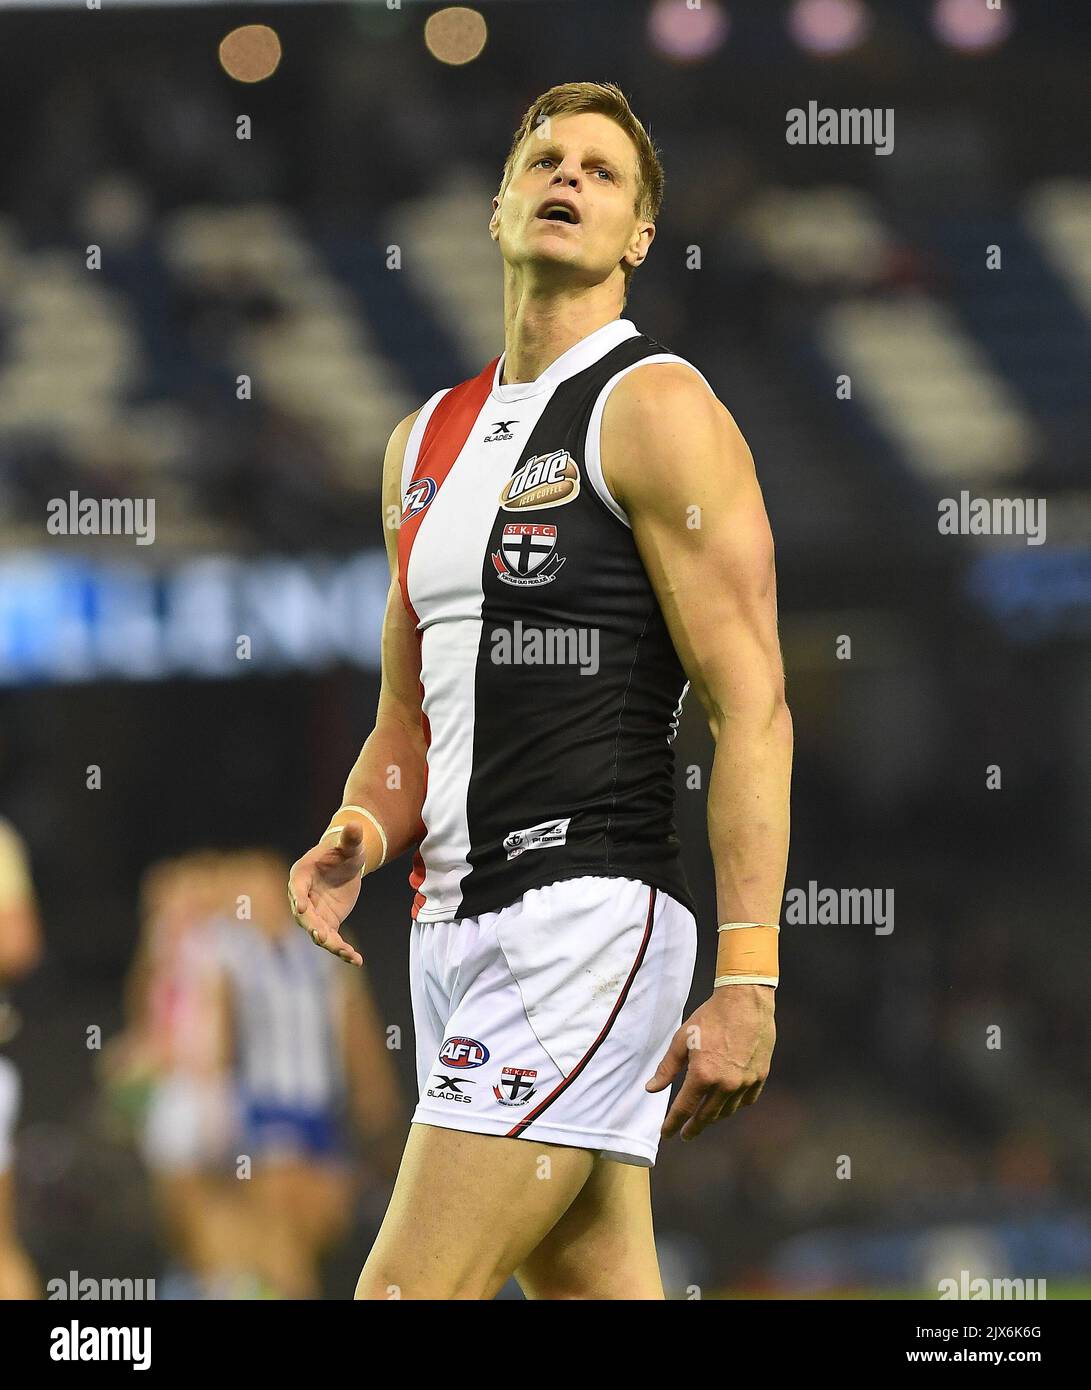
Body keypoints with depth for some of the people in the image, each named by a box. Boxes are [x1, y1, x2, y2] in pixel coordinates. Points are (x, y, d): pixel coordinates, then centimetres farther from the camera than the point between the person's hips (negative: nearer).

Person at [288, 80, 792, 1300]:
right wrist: (356, 838, 1)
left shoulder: (657, 409, -6)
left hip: (589, 914, -8)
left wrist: (747, 979, -20)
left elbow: (751, 706, -12)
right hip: (456, 927, 8)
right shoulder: (425, 442, 18)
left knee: (404, 1298, -15)